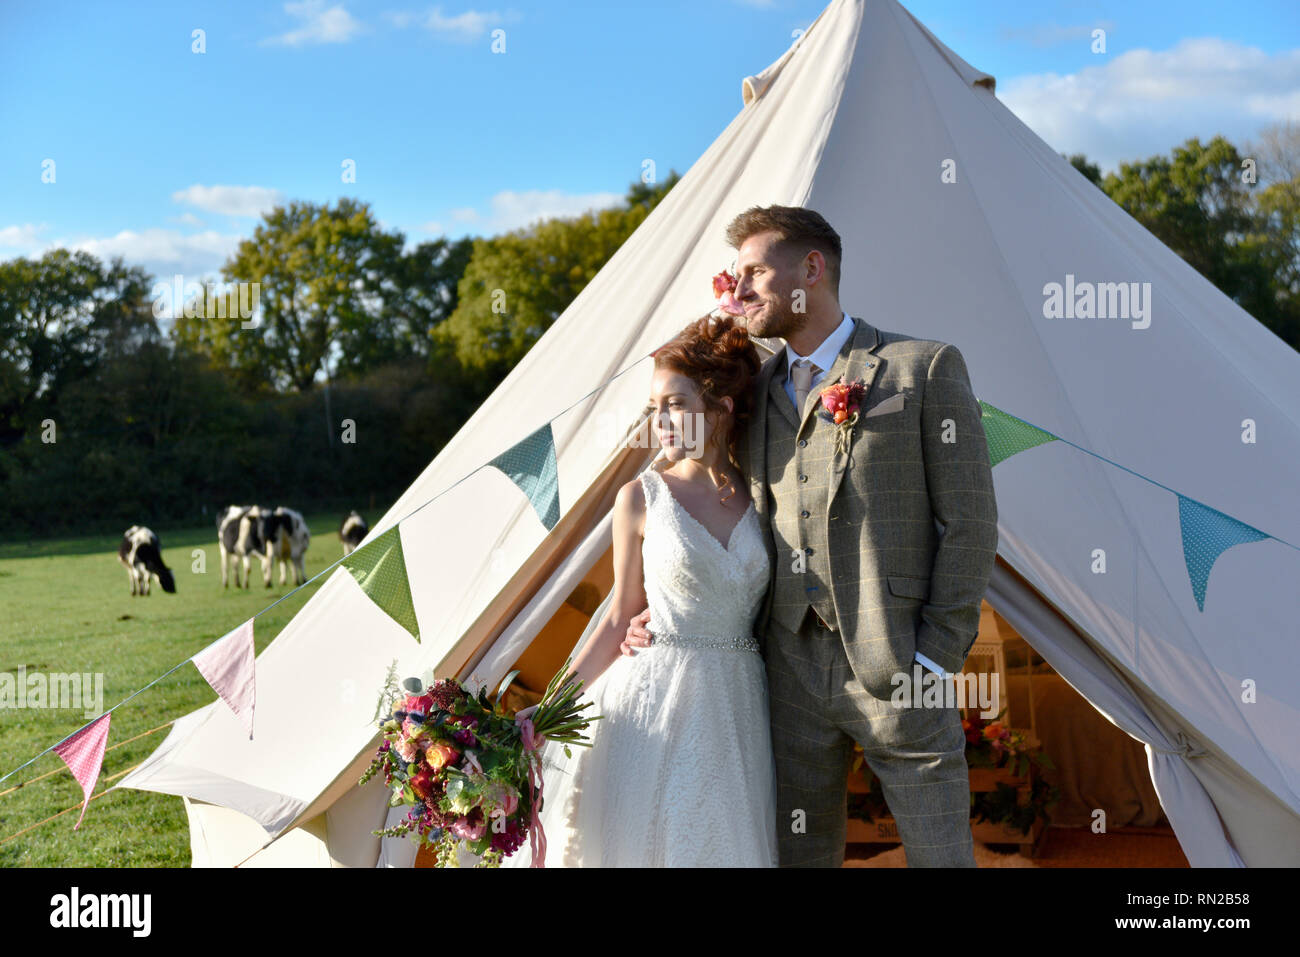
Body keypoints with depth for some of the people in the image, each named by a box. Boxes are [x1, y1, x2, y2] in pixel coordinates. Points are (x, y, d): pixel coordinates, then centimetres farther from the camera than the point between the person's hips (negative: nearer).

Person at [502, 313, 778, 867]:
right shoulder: (642, 497, -2)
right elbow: (620, 619, 1)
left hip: (736, 710, 2)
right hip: (658, 702, -2)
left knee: (727, 845, 7)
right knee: (642, 844, 4)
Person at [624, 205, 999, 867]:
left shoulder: (923, 368, -2)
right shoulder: (756, 390, 13)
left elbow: (969, 522, -5)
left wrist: (937, 655, -9)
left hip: (894, 671, -5)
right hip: (791, 670, 5)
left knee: (939, 854, 0)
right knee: (797, 852, 11)